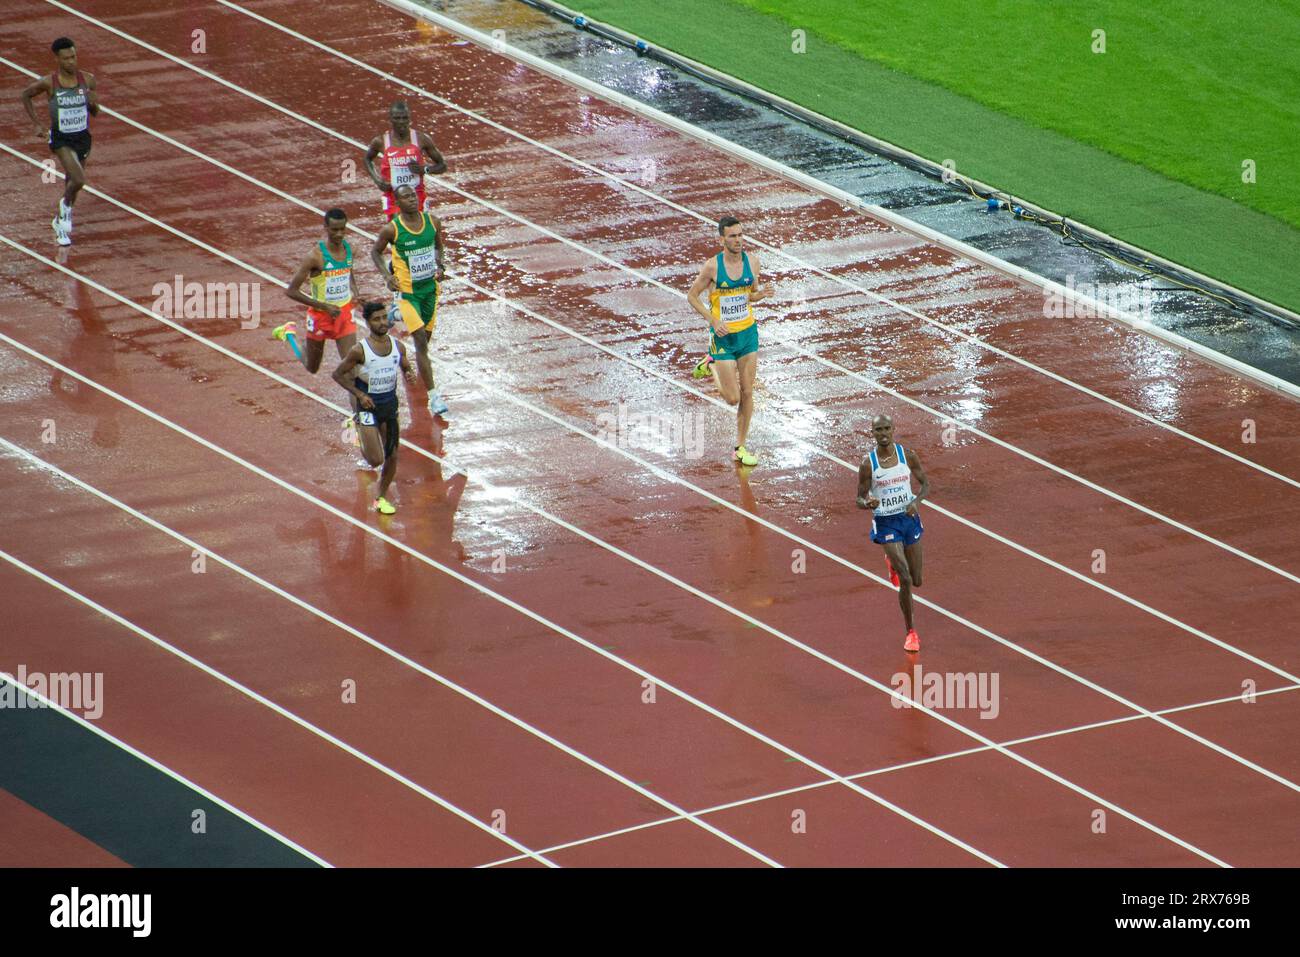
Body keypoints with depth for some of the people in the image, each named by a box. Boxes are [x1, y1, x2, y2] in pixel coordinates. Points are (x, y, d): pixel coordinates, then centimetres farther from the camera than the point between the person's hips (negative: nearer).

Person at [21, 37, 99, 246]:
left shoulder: (87, 80, -9)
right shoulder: (49, 83, -17)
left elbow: (95, 113, 3)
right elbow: (26, 95, 3)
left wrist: (94, 103, -20)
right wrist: (38, 123, -3)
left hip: (83, 137, 4)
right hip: (61, 139, -4)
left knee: (72, 183, 17)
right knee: (79, 180, -20)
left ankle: (60, 222, 41)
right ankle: (66, 204, 13)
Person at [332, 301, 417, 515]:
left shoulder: (398, 347, -3)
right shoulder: (359, 351, -17)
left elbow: (406, 368, 13)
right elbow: (338, 374, -9)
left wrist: (409, 375, -11)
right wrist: (360, 394, -16)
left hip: (390, 404, 5)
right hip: (368, 407, -5)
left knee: (392, 456, 7)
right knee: (376, 460, -10)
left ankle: (381, 497, 27)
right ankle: (359, 436, 25)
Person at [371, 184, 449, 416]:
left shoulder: (433, 222, -5)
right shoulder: (392, 229, -16)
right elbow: (375, 251, 0)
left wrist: (439, 266, -5)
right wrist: (387, 276, -14)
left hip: (430, 287, 5)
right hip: (407, 291, -5)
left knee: (426, 338, 18)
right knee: (421, 342, -12)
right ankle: (433, 396, -10)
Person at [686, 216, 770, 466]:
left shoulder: (752, 261, -3)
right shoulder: (712, 266, -15)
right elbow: (692, 296, -5)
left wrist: (760, 294, -13)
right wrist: (713, 321, -16)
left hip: (748, 333, 4)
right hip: (724, 336, -4)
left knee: (747, 394, 6)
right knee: (732, 398, -2)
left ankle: (740, 447, 19)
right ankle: (711, 366, 27)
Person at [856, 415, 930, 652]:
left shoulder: (907, 455, -6)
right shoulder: (868, 464, -11)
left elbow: (926, 484, 3)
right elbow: (860, 499, -4)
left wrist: (916, 501, -17)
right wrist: (868, 503, -29)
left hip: (909, 518, 3)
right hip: (885, 523, -3)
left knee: (916, 581, 13)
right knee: (905, 580, -15)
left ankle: (893, 564, 48)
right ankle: (910, 632, 1)